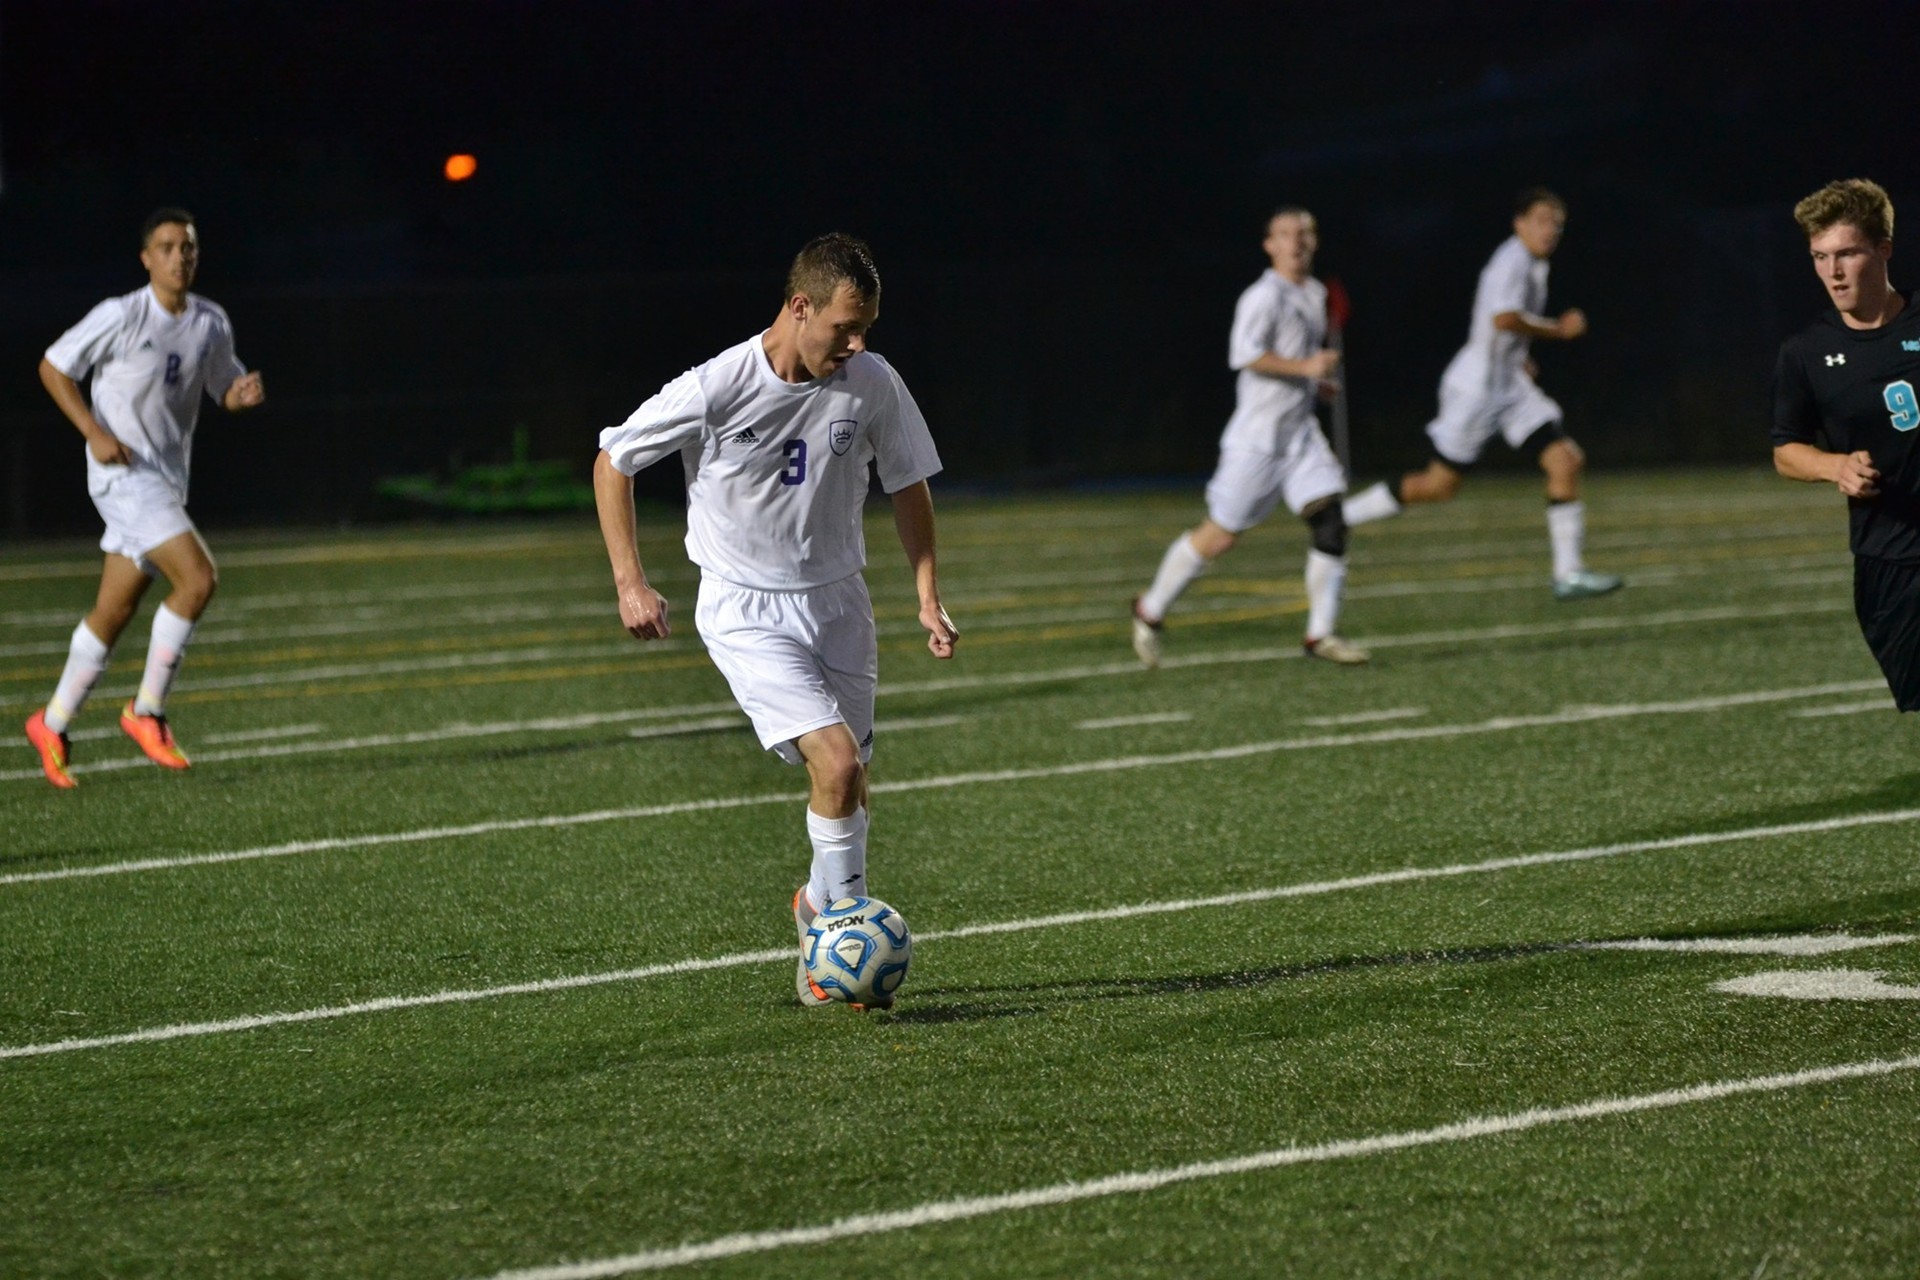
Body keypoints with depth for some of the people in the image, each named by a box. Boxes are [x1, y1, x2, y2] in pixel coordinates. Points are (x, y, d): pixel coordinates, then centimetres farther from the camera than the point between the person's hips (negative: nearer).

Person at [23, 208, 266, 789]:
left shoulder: (212, 324, 5)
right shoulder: (120, 316, -12)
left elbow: (224, 389, 19)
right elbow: (53, 366, -4)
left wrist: (244, 393, -6)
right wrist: (94, 432, -15)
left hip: (168, 479, 7)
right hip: (123, 474, -7)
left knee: (114, 611, 11)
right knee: (197, 578, -20)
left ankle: (53, 725, 24)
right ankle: (147, 711, -8)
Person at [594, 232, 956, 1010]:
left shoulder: (873, 385, -8)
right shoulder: (716, 389, -18)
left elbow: (908, 486, 9)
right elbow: (611, 461, -5)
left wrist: (928, 598, 3)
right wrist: (629, 582, -8)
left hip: (837, 603, 4)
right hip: (745, 612, -4)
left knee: (847, 783, 6)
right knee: (837, 760, -21)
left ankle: (822, 910, 33)